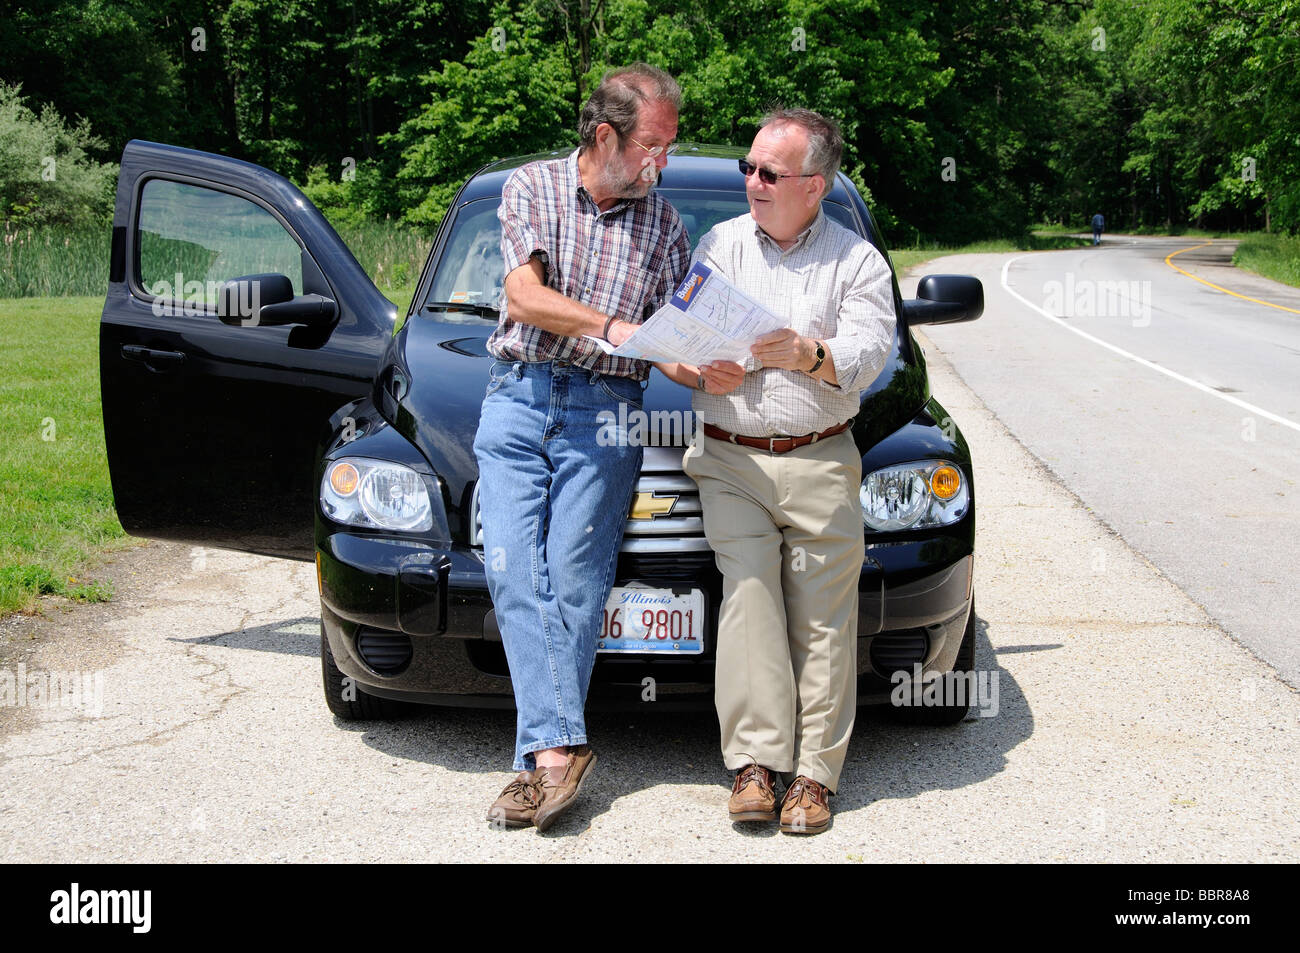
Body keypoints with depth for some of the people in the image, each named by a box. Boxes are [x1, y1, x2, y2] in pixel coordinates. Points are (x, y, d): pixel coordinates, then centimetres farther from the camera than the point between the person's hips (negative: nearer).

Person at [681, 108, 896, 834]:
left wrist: (807, 355, -24)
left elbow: (867, 355, -6)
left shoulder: (858, 261, 9)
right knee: (748, 592, -14)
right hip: (730, 456, 1)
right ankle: (756, 763, -12)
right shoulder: (719, 245, 15)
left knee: (822, 616, -3)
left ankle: (815, 774, 1)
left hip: (821, 460, -1)